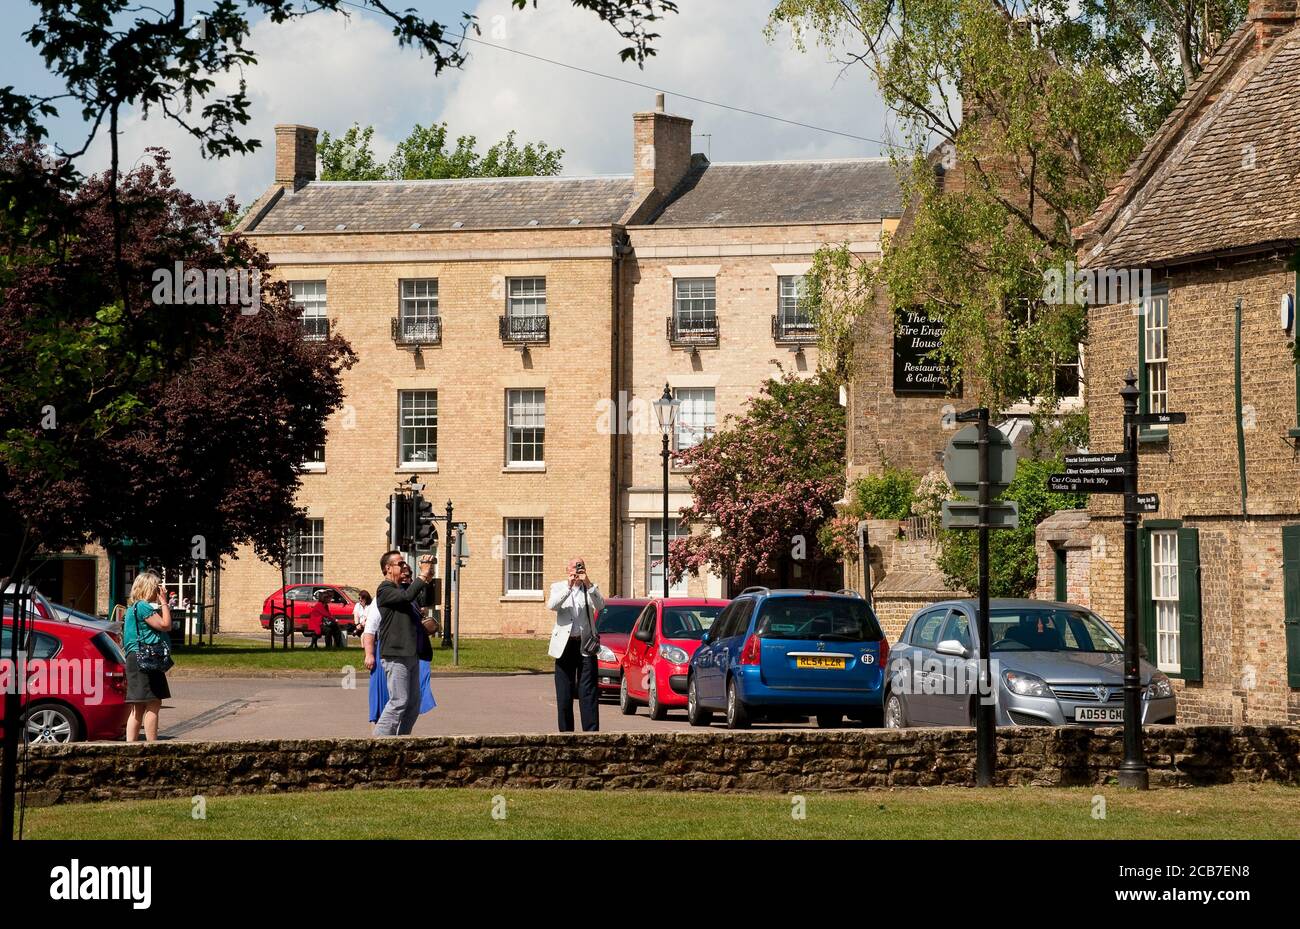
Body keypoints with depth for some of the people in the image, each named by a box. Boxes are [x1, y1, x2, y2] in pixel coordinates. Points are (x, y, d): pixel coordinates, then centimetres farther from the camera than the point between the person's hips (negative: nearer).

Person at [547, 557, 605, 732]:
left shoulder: (591, 589, 11)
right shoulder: (558, 587, 10)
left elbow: (600, 605, -8)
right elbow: (551, 605, -9)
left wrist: (588, 585, -16)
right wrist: (569, 587, -16)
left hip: (585, 645, -1)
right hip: (564, 644, 1)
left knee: (588, 692, -6)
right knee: (564, 693, 4)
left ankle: (591, 731, -9)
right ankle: (565, 731, 9)